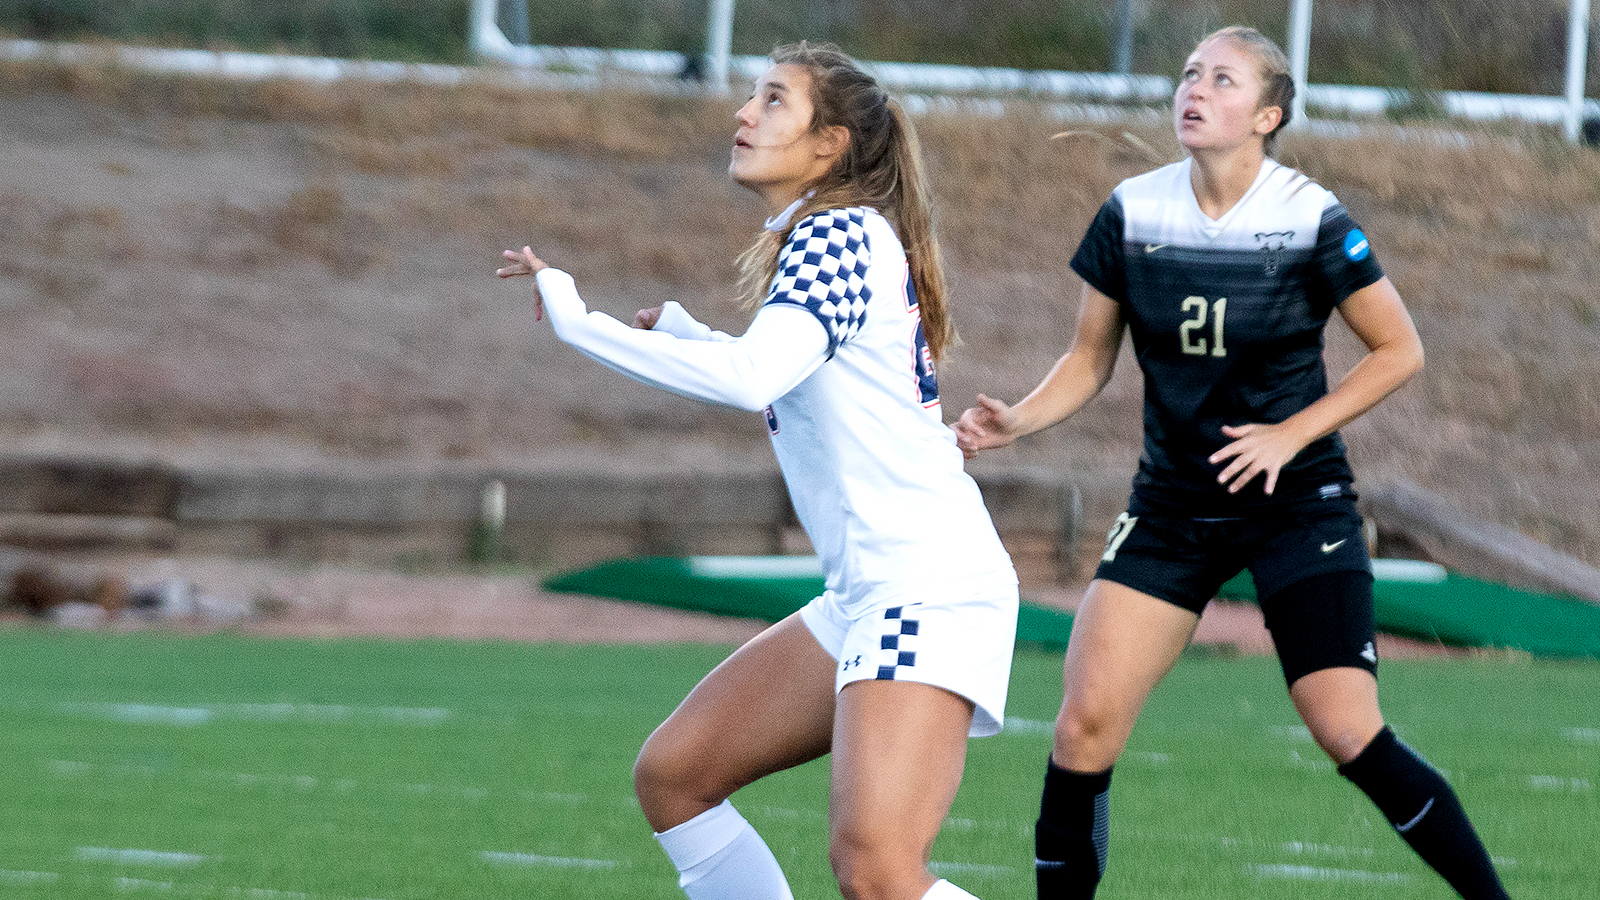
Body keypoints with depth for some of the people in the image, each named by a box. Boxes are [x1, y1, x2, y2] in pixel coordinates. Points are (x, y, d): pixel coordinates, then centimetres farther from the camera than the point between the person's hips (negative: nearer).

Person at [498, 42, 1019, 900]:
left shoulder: (841, 233, -10)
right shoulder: (818, 240, 19)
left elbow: (750, 379, -27)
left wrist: (575, 318, -20)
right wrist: (676, 330, 33)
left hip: (931, 587, -10)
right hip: (863, 596, 10)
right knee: (670, 774, 11)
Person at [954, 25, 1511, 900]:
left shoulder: (1312, 222, -13)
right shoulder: (1131, 214, -3)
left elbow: (1399, 350, -4)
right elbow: (1089, 359, 7)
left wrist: (1291, 433, -13)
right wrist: (1015, 421, -11)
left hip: (1296, 502, -3)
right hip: (1172, 504, 3)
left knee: (1349, 736, -13)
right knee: (1086, 720, -10)